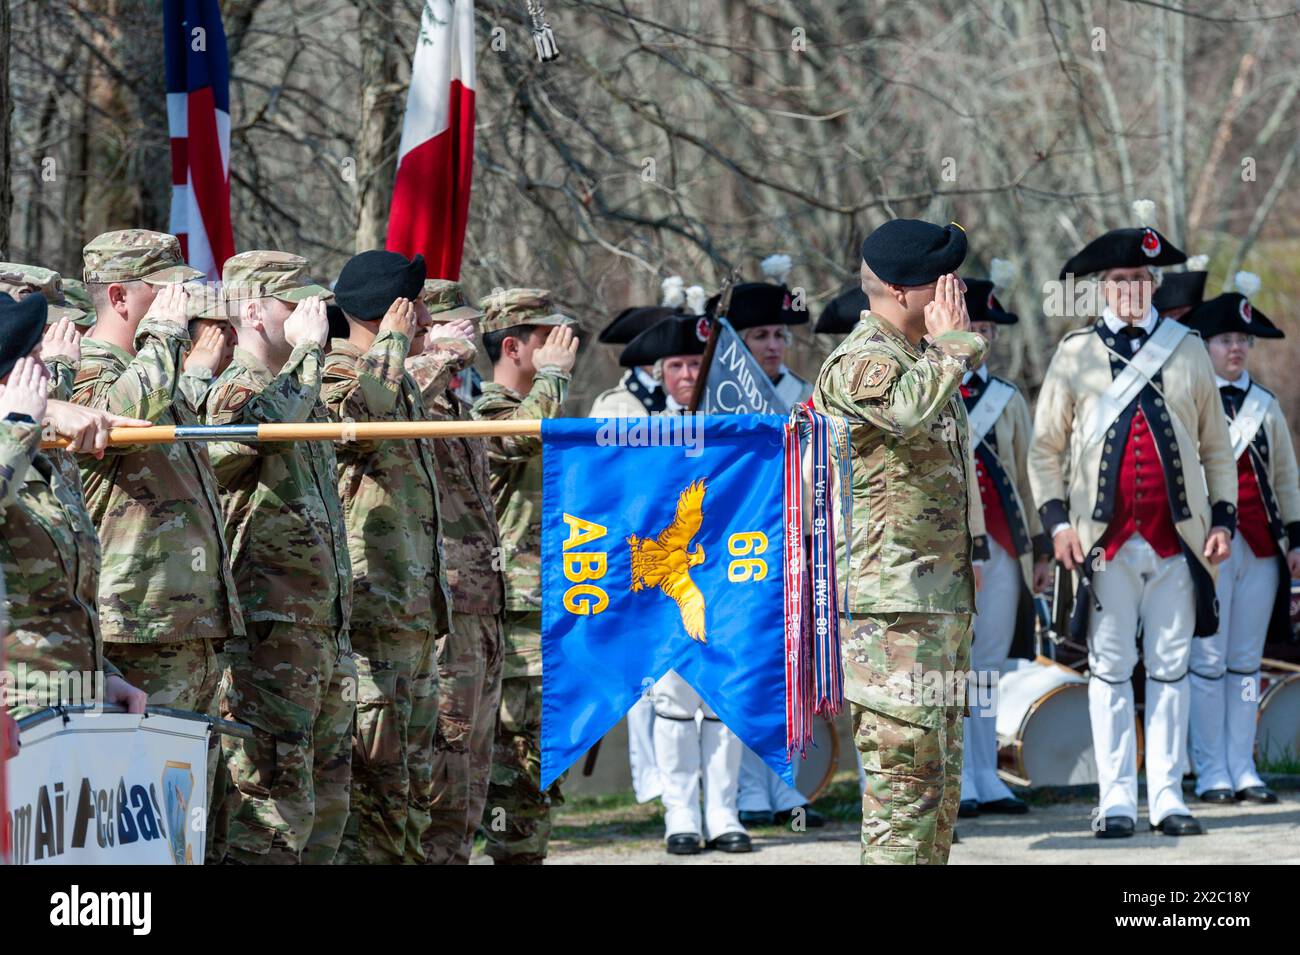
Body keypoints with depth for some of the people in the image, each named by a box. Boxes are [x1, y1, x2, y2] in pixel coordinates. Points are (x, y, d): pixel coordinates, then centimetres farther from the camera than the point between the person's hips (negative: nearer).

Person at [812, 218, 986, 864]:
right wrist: (953, 344, -20)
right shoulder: (860, 363, -13)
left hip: (942, 596, 10)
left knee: (941, 780, 11)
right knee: (908, 775, -13)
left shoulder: (920, 358, 20)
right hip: (889, 604, -10)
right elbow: (909, 410, -36)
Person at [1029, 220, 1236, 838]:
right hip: (1105, 543, -1)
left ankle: (1166, 797, 8)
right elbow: (1046, 450, 7)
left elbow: (1216, 447, 14)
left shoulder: (1187, 352, 10)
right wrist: (1056, 520, -4)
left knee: (1170, 670, 4)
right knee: (1110, 670, 0)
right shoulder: (1075, 355, 5)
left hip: (1178, 542, 1)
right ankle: (1116, 801, 3)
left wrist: (1223, 519, 4)